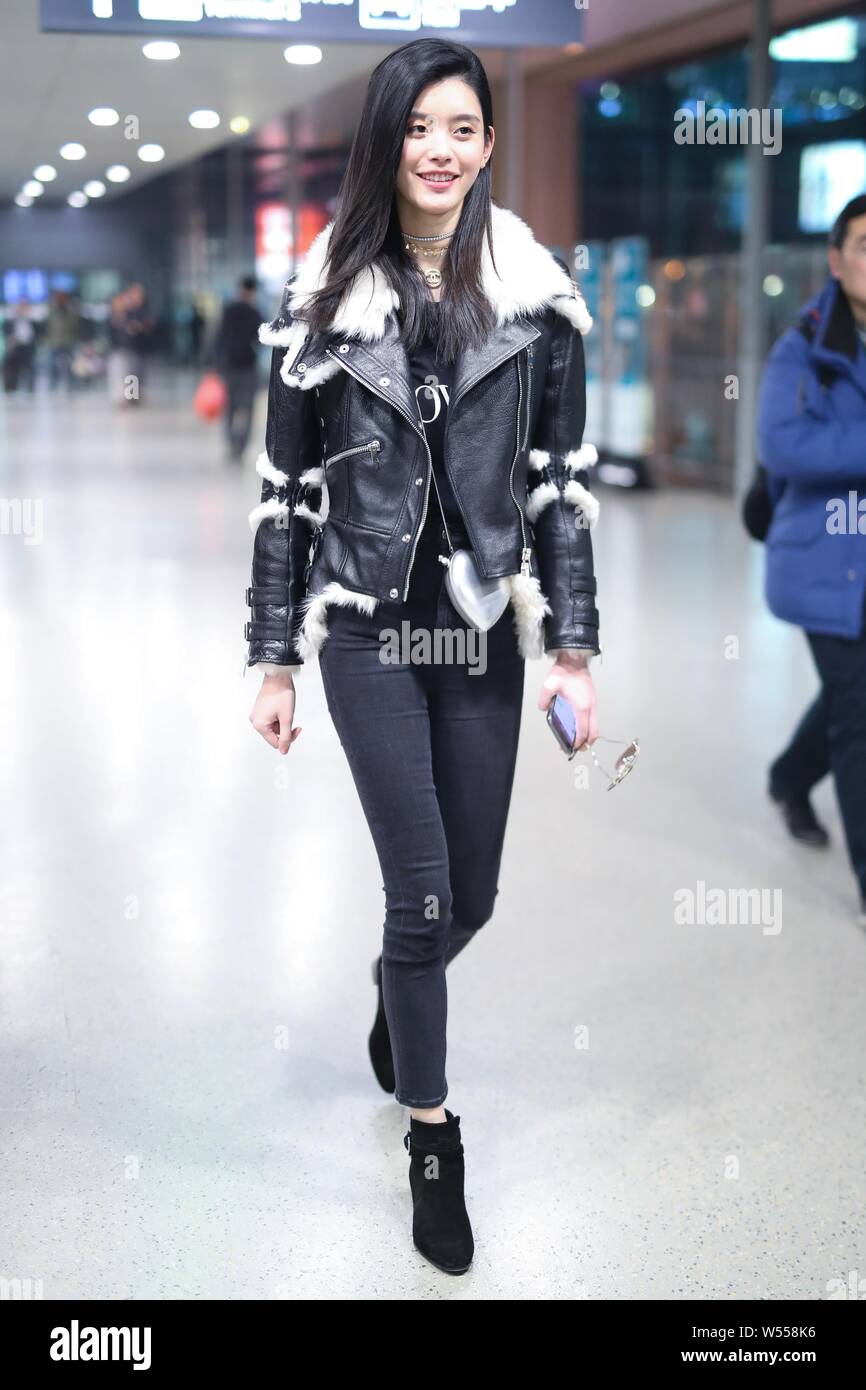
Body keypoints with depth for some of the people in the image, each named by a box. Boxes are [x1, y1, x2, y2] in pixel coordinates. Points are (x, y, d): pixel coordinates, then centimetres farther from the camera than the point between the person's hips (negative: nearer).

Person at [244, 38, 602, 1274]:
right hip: (367, 626, -2)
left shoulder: (537, 297, 0)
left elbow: (561, 482, 1)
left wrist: (573, 647, -3)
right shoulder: (326, 298, -3)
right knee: (424, 890, -4)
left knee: (470, 895, 11)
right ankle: (432, 1139, 16)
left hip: (486, 626, 2)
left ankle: (395, 993, 47)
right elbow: (288, 489, 0)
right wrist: (275, 657, 1)